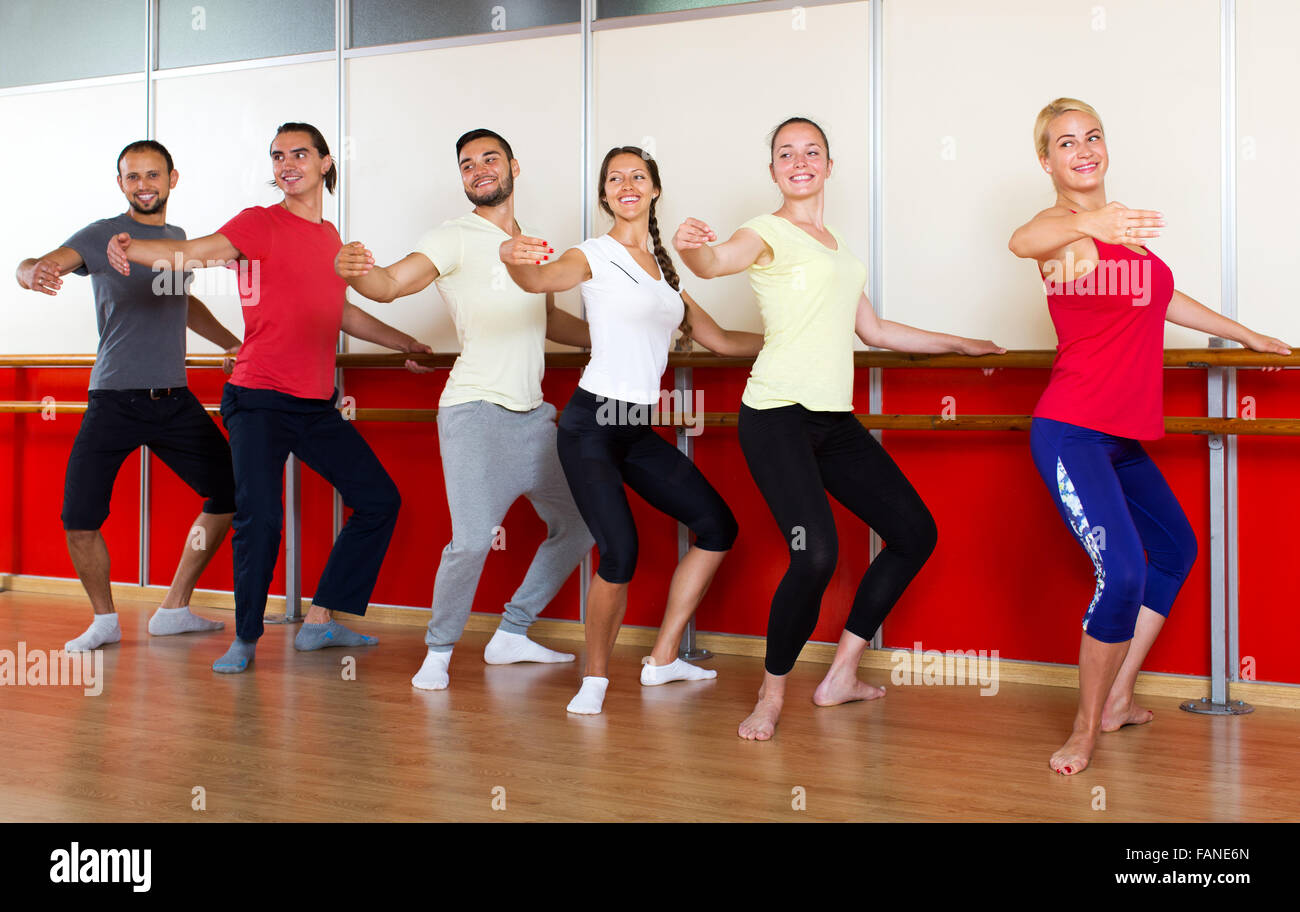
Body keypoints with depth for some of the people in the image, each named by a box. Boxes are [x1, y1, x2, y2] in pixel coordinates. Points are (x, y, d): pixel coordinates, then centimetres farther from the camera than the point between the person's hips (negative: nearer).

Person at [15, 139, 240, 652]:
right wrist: (35, 273, -42)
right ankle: (104, 620, 12)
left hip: (175, 399, 5)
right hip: (114, 399, -5)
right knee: (80, 518, -12)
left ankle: (174, 610, 19)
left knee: (229, 494, 6)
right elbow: (32, 267, -18)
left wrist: (235, 345, 31)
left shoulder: (179, 239, 14)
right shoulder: (101, 236, -3)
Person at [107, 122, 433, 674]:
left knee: (379, 500, 8)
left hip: (317, 404, 7)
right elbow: (192, 252, -19)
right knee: (259, 519, -17)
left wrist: (411, 345, 34)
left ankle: (320, 622, 14)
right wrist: (129, 248, -38)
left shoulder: (330, 237, 15)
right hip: (259, 400, -7)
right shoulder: (261, 224, -3)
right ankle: (245, 639, 3)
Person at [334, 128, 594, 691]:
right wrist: (351, 269, -42)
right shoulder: (455, 239, -4)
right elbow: (390, 283, -20)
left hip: (533, 412, 7)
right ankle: (438, 653, 0)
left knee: (577, 525, 13)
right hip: (475, 411, -7)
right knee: (473, 539, -21)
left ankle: (511, 635, 25)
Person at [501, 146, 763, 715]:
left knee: (718, 527, 7)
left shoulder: (665, 271, 17)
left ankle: (662, 660, 17)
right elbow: (543, 279, -25)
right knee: (619, 554, -21)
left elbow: (721, 341, 24)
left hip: (639, 429, 8)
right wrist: (514, 261, -49)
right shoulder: (594, 256, -3)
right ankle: (595, 679, 1)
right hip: (591, 422, -7)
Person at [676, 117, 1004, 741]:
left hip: (835, 420, 8)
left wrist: (963, 345, 34)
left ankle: (840, 677, 16)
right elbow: (716, 261, -25)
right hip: (778, 415, -8)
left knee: (915, 533, 9)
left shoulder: (835, 246, 20)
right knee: (815, 555, -23)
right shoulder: (769, 232, -2)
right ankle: (771, 696, -3)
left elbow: (874, 330, 29)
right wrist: (691, 246, -49)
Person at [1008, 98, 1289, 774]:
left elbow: (1159, 298, 29)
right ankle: (1086, 730, -5)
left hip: (1123, 438, 10)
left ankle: (1118, 701, 31)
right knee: (1122, 571, -22)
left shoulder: (1119, 229, 13)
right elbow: (1022, 240, -36)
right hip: (1070, 432, -10)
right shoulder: (1061, 226, -11)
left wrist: (1245, 335, 37)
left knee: (1175, 549, 23)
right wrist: (1086, 229, -57)